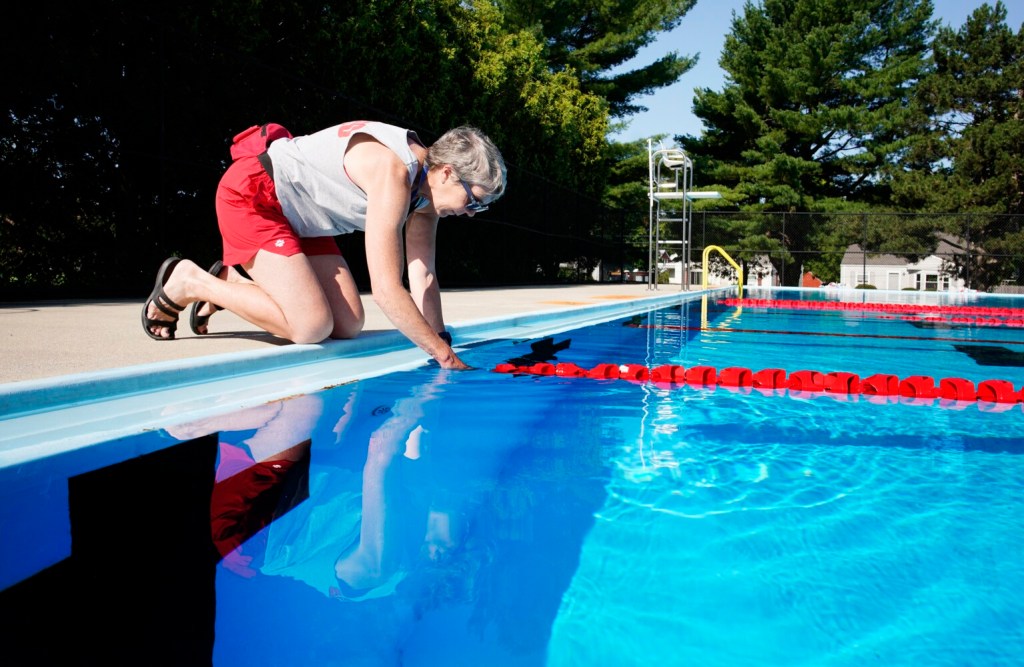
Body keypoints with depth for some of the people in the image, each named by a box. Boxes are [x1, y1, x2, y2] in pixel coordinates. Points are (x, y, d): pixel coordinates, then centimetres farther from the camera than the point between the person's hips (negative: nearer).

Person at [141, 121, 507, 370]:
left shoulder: (427, 184, -3)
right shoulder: (393, 173, -31)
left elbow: (423, 277, -2)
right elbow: (387, 289, -32)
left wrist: (443, 350, -9)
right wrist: (445, 355, -24)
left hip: (297, 215, 9)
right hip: (250, 195, -9)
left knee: (348, 326, 1)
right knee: (312, 326, -21)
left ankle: (229, 283, 16)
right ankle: (190, 282, -3)